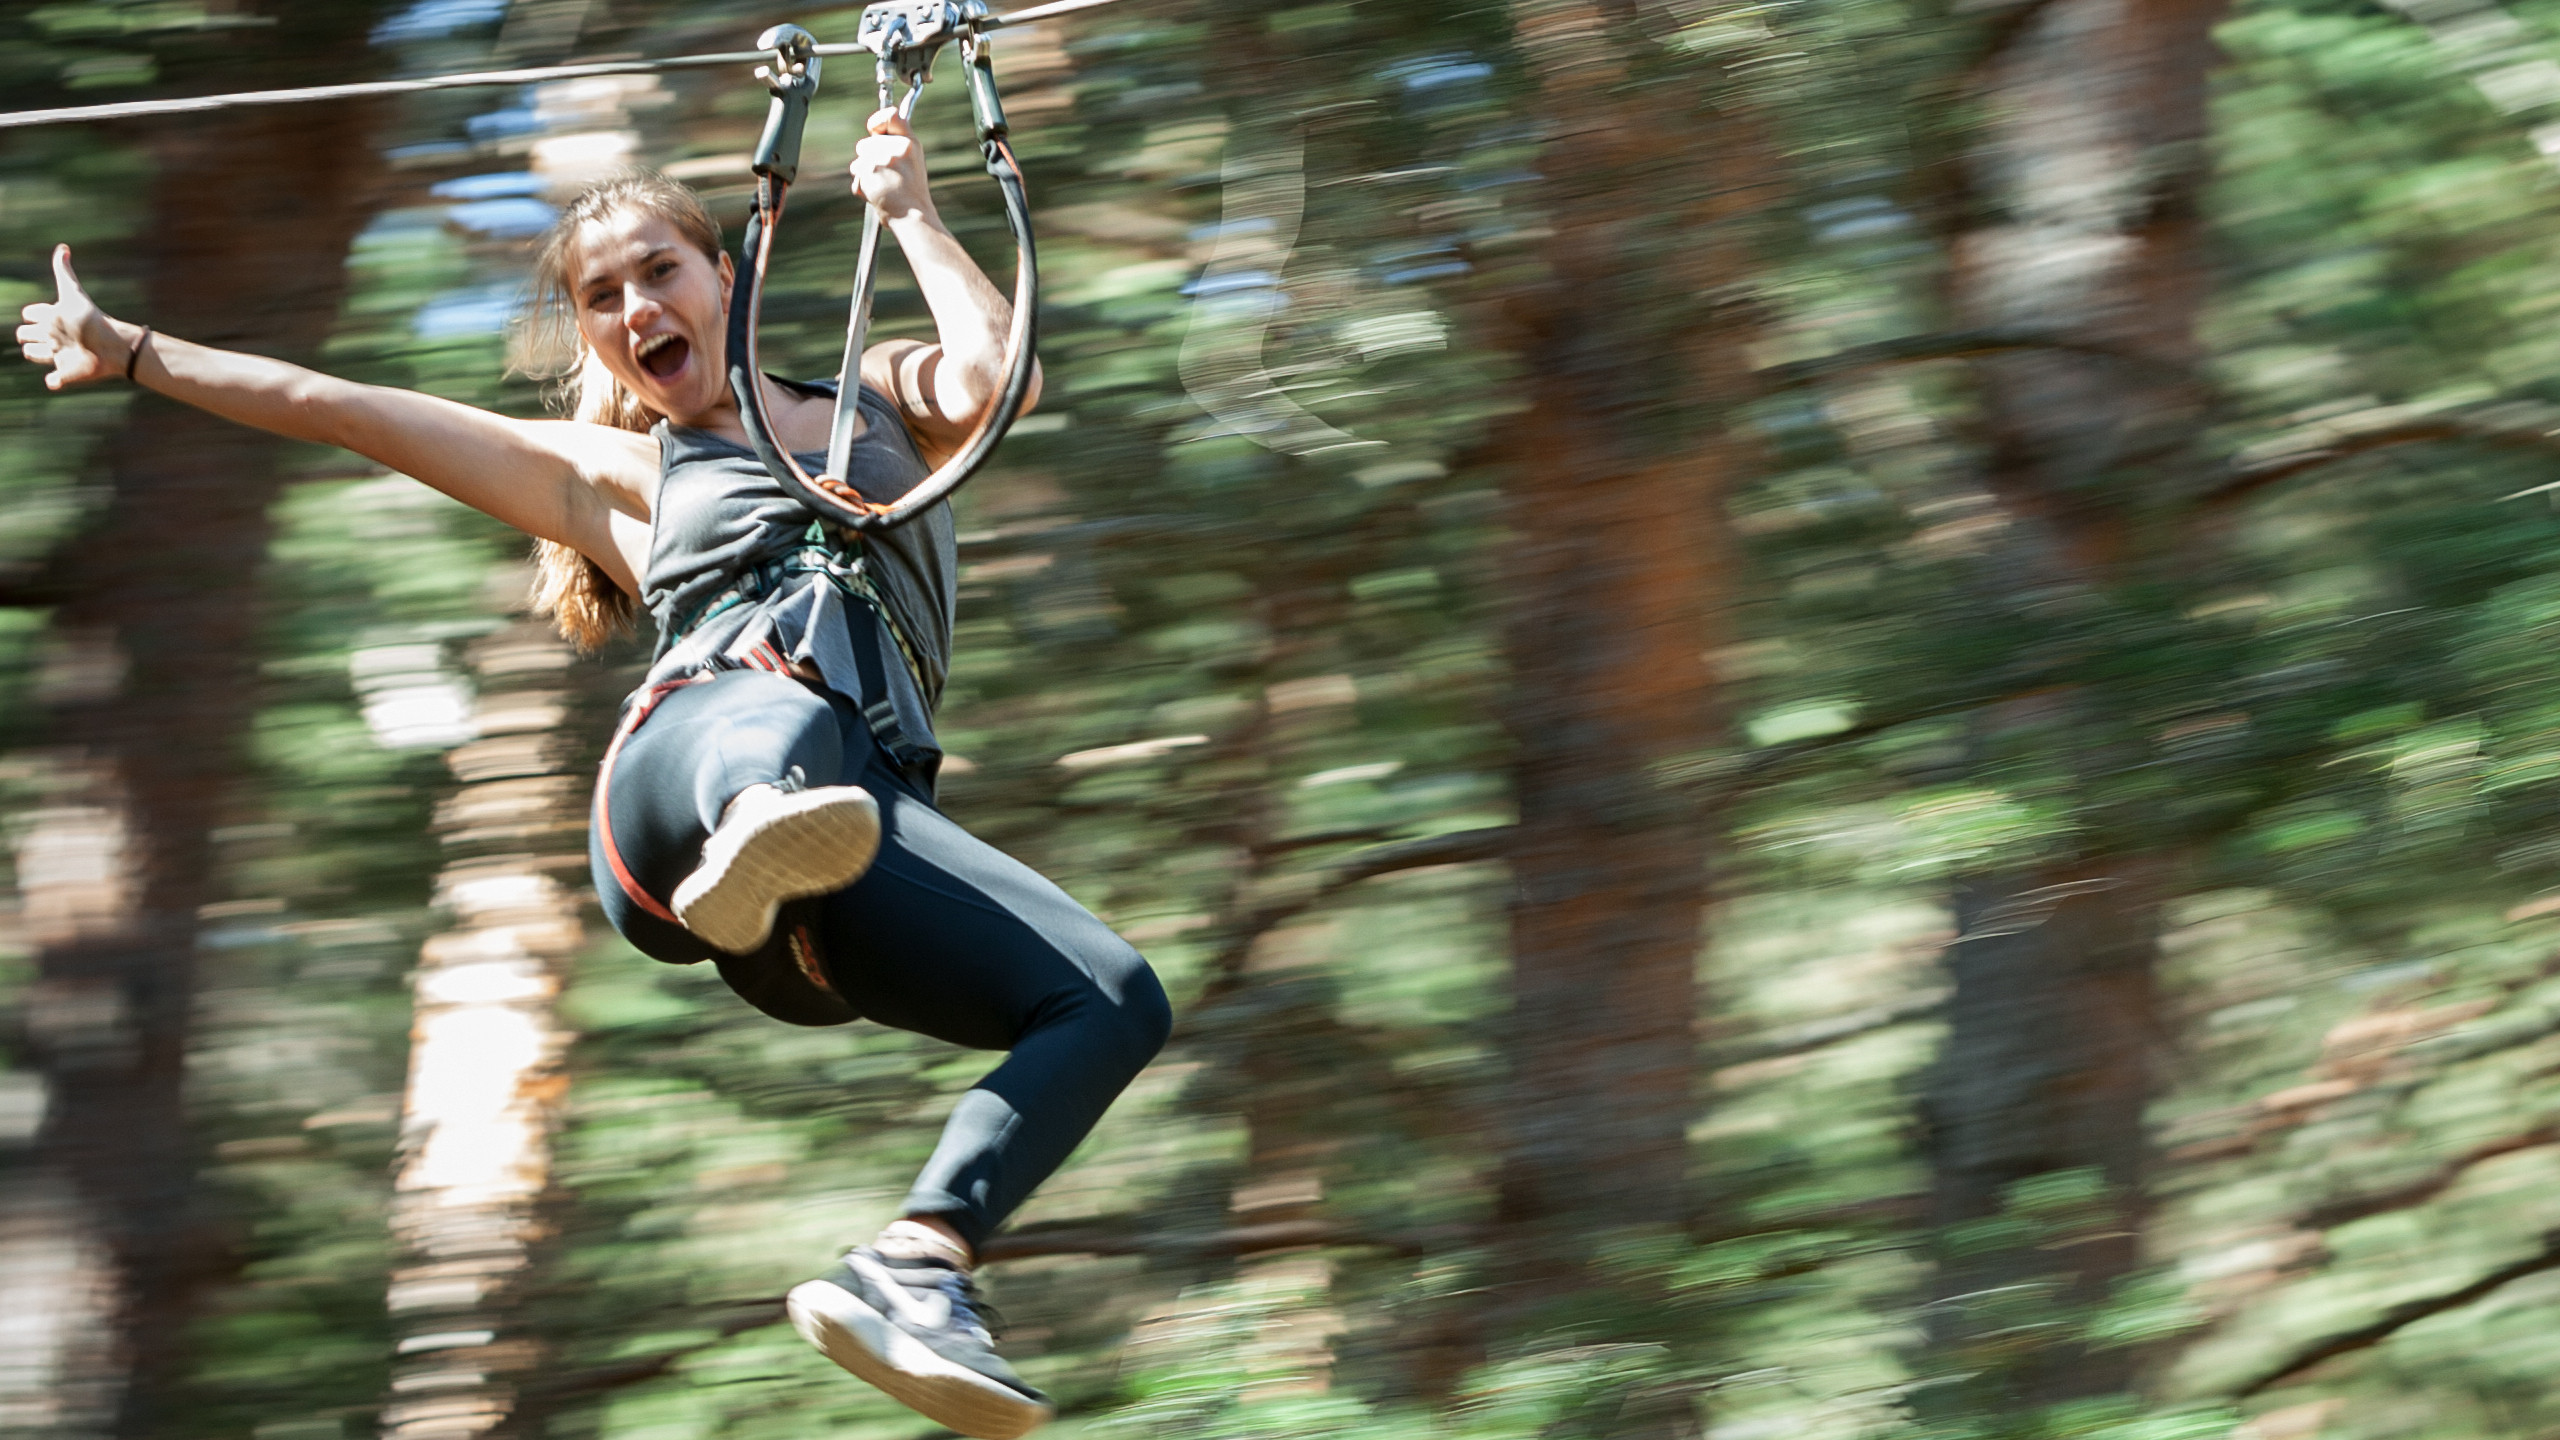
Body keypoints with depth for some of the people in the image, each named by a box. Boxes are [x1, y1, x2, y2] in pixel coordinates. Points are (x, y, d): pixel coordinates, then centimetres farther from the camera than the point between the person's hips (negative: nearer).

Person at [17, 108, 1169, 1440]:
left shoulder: (878, 402, 36)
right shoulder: (614, 474, 33)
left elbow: (992, 375, 11)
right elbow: (333, 407, 32)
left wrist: (905, 210, 20)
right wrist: (134, 354, 32)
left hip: (869, 817, 3)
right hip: (683, 772, -2)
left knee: (1117, 1003, -24)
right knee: (773, 709, -42)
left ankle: (915, 1269, -40)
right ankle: (755, 830, -79)